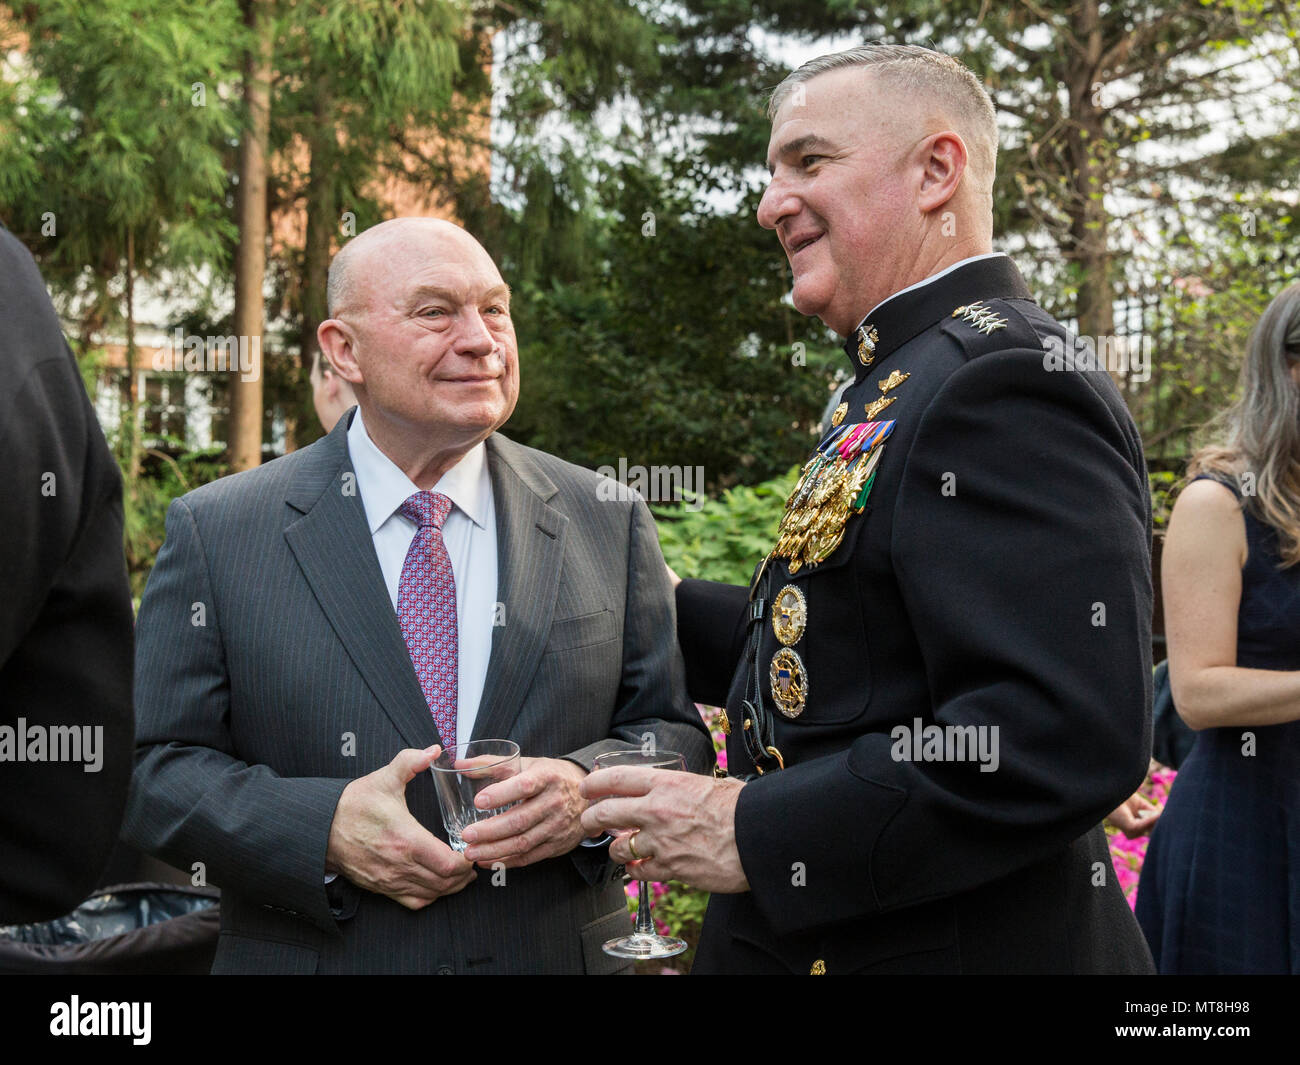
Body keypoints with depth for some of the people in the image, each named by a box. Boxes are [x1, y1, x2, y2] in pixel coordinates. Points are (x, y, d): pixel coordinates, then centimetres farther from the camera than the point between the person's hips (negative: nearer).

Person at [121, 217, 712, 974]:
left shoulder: (609, 525, -1)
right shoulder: (215, 533, -5)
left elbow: (674, 731, 1)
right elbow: (153, 769, -6)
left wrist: (590, 790, -19)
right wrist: (324, 830, -21)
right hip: (312, 954, -1)